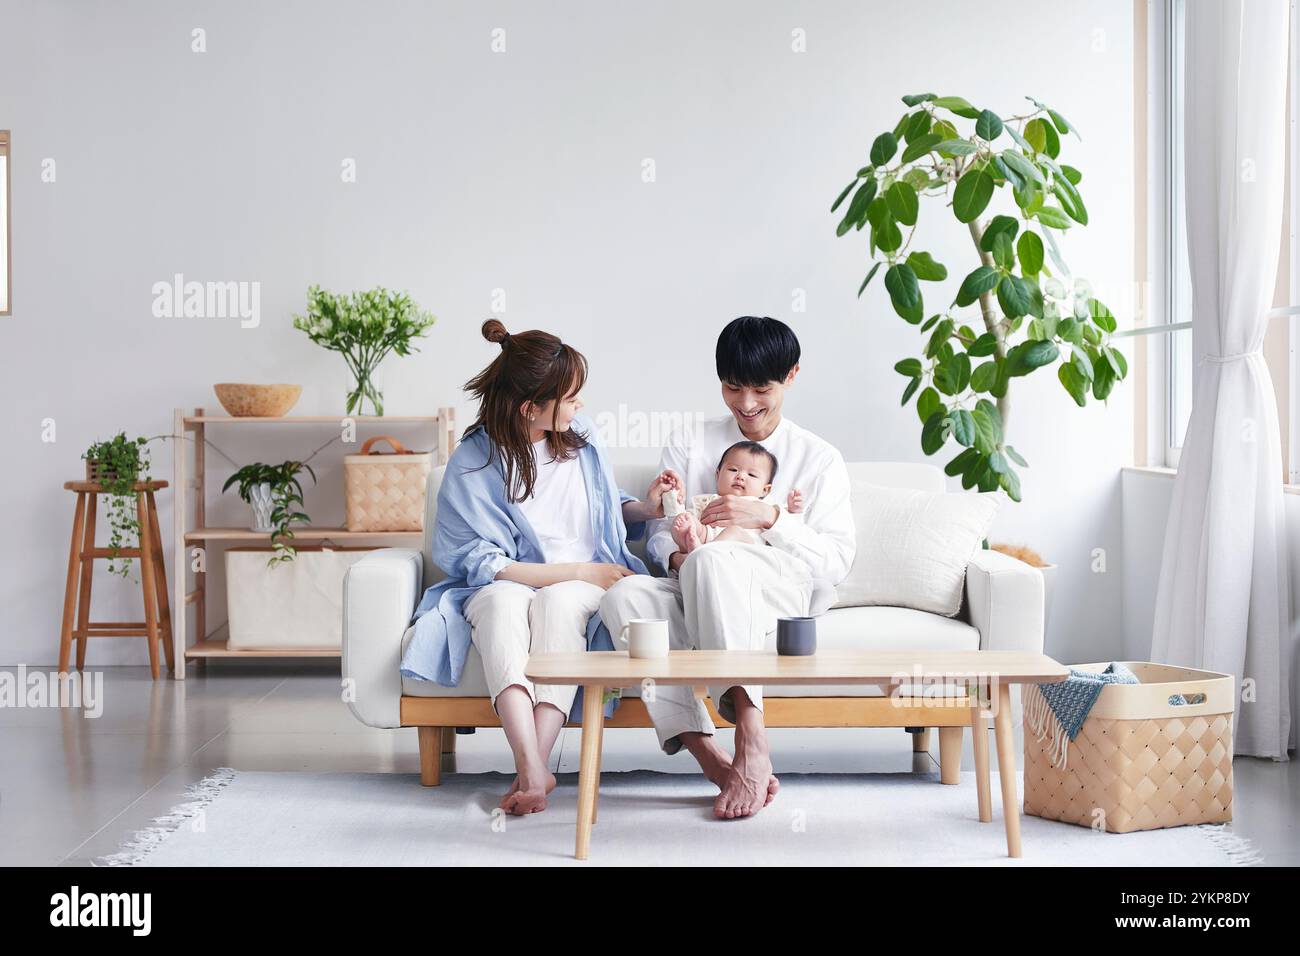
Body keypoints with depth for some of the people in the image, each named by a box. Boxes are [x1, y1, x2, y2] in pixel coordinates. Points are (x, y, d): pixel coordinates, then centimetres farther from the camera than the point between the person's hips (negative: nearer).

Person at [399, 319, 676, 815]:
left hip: (583, 585, 2)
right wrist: (579, 571, -15)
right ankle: (531, 769, -51)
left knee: (557, 602, -34)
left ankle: (535, 765, -43)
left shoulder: (580, 437, 6)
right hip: (507, 584, -2)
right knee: (501, 602, -38)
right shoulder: (472, 464, -9)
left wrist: (646, 507, 1)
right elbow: (480, 563, -12)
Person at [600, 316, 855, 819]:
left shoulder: (819, 458, 12)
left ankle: (751, 746, -47)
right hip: (693, 593, 3)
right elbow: (660, 531, 13)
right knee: (624, 596, -32)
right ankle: (714, 762, -40)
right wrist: (675, 556, -12)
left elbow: (835, 561, 1)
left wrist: (769, 517, -15)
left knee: (713, 557, -38)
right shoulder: (688, 443, 20)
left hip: (781, 593, -3)